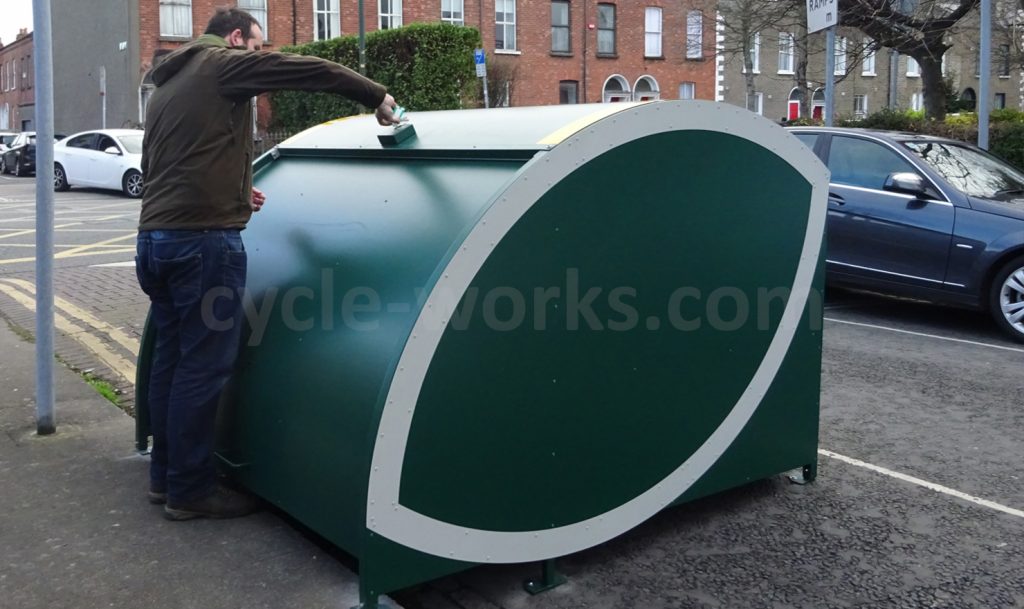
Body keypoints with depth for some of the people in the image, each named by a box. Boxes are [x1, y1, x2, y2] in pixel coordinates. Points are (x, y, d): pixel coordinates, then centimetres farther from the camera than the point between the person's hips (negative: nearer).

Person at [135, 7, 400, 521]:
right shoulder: (223, 63, 0)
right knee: (204, 365, -5)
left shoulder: (167, 85, 26)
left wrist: (233, 191, 30)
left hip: (155, 234, 9)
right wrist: (377, 97, 3)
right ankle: (190, 489, 1)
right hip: (203, 238, -9)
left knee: (172, 358, 13)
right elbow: (310, 70, -6)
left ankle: (165, 475, 21)